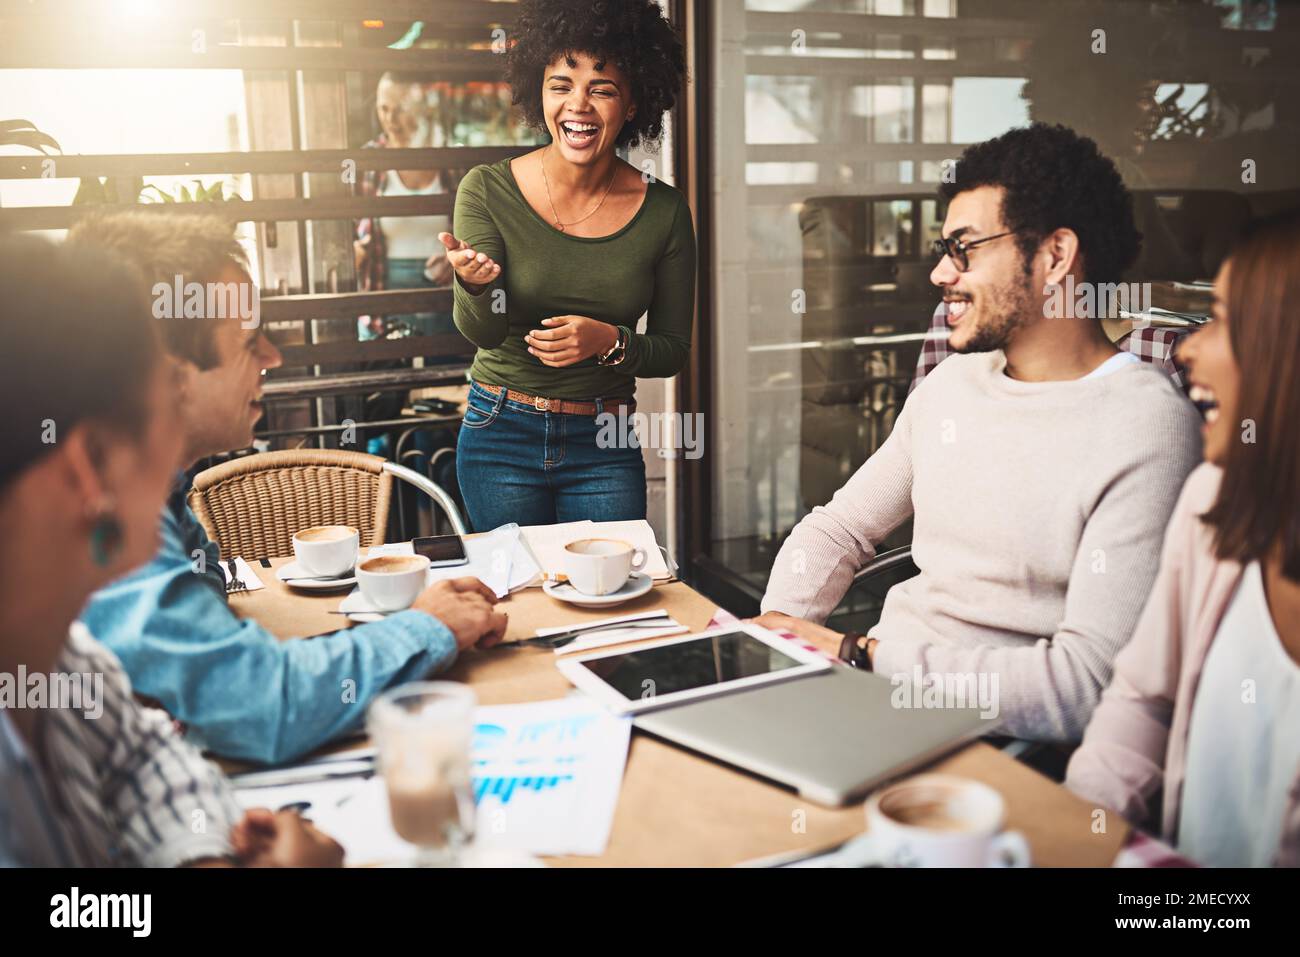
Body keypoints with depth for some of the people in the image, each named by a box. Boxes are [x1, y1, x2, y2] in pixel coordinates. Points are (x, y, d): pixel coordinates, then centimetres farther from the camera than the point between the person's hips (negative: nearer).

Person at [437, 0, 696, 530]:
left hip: (606, 447, 1)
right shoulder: (488, 190, -8)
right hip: (501, 438, 0)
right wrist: (475, 284, -35)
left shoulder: (664, 211, -5)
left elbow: (673, 349, 1)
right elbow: (483, 333, -14)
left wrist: (609, 341, -18)